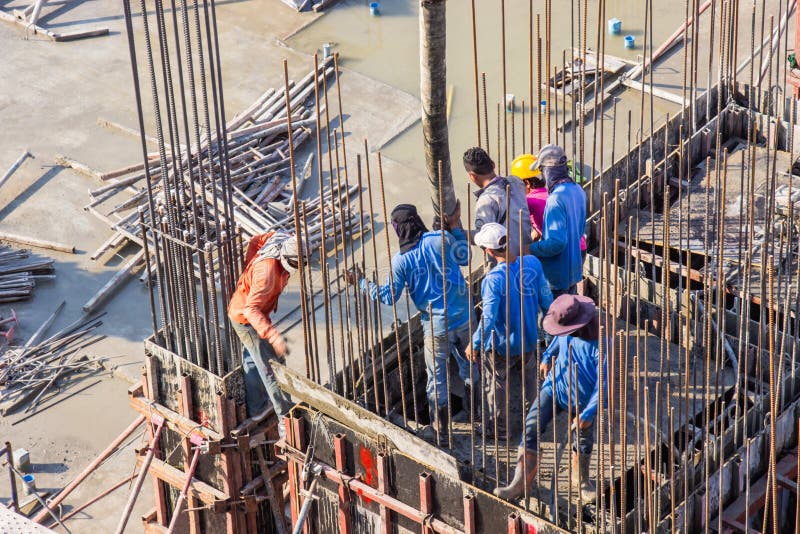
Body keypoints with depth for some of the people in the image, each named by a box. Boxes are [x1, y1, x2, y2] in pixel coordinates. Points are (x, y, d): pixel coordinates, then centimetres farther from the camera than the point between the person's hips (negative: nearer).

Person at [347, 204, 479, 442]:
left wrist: (361, 282, 5)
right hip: (464, 316, 3)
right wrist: (456, 228, 15)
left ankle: (440, 427, 18)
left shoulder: (400, 260, -11)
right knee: (468, 360, 25)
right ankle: (473, 402, 44)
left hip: (436, 324, -2)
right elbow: (464, 257, 9)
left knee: (436, 375, 10)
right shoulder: (440, 239, -9)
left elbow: (389, 296, -5)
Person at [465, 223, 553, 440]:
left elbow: (488, 318, -28)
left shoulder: (493, 279, -30)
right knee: (530, 379, 27)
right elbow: (546, 299, -3)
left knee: (497, 386, 17)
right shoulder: (533, 263, -15)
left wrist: (475, 344, -14)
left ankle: (498, 428, 31)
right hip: (529, 340, 5)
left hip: (502, 345, -5)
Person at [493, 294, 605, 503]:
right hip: (555, 385, 4)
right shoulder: (567, 331, -13)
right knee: (531, 428, -7)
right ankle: (521, 482, -3)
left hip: (582, 398, -4)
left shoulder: (599, 344, -31)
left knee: (583, 440, 11)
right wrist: (547, 357, 25)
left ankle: (581, 479, 41)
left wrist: (587, 414, -27)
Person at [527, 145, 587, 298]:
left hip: (557, 274, -8)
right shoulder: (578, 191, 2)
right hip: (574, 269, 9)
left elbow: (557, 242, -29)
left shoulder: (556, 199, -26)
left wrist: (530, 249, -16)